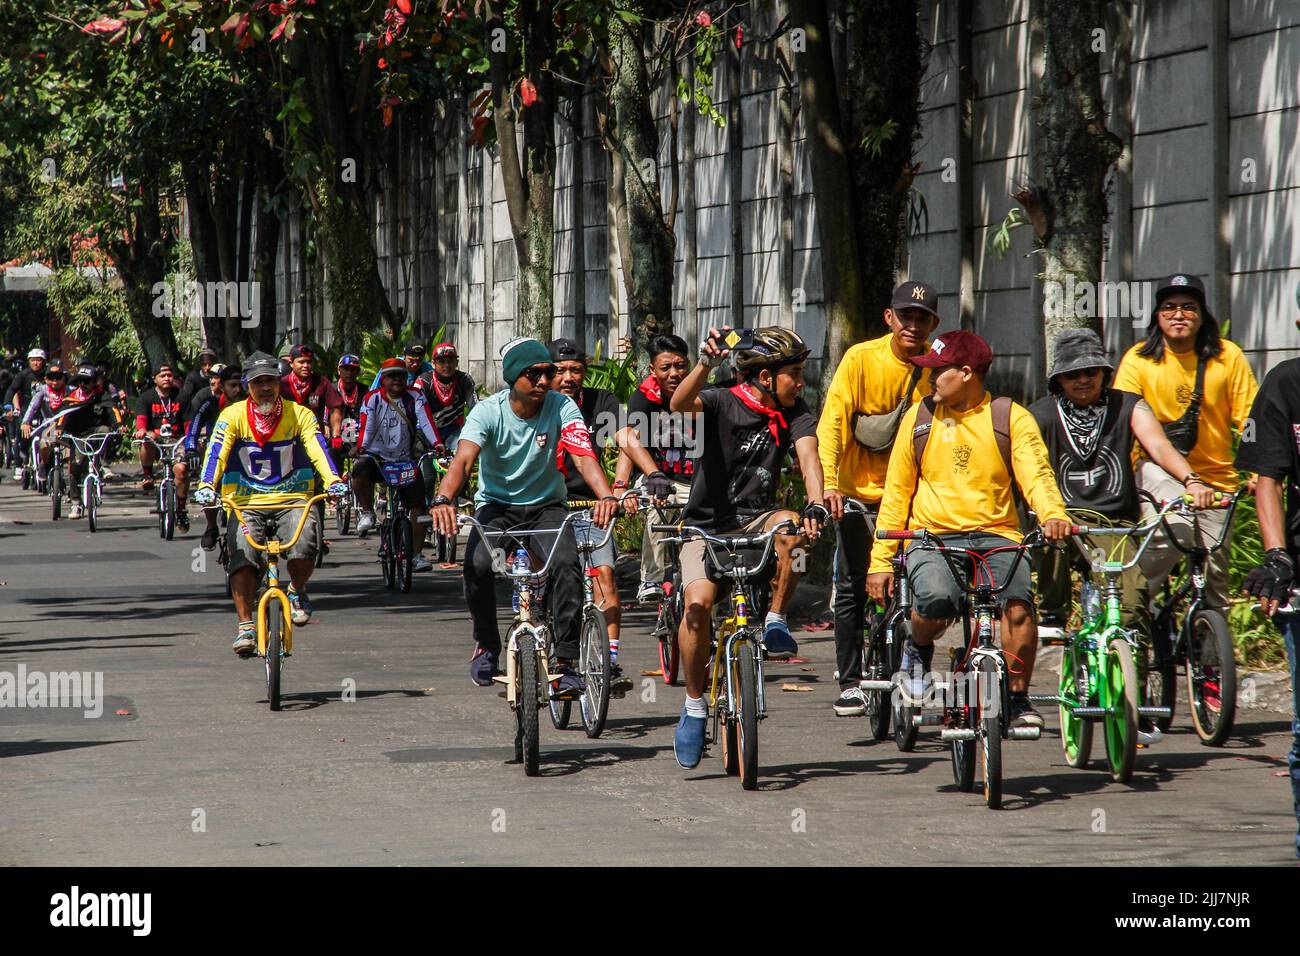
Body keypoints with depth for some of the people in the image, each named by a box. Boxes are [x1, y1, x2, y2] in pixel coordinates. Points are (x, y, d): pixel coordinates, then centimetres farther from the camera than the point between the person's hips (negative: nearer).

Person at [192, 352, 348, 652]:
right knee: (242, 555, -23)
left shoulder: (300, 415, 0)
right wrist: (206, 487, -32)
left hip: (292, 499, 0)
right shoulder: (233, 416, -1)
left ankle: (297, 592, 6)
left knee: (303, 546, -27)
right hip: (246, 502, 0)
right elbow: (216, 452, -13)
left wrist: (333, 480, -34)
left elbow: (317, 447, -15)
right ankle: (245, 626, -10)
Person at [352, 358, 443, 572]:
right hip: (376, 457, -2)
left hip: (405, 460, 2)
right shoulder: (372, 398, -3)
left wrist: (437, 444, -30)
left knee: (418, 503, -7)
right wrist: (360, 449, -32)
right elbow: (366, 426, -14)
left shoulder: (415, 398, 0)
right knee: (360, 469, -35)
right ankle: (367, 512, -10)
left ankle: (417, 555, 2)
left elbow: (426, 422, -14)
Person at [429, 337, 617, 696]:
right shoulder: (488, 411, -15)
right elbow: (464, 458, -29)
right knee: (477, 565, -29)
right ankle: (487, 643, -2)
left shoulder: (561, 407, -12)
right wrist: (443, 499, -50)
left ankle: (566, 661, -18)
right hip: (496, 506, -1)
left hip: (546, 506, 1)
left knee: (566, 563, -29)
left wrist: (606, 495, -46)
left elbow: (584, 456, -26)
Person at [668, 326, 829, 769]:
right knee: (698, 600, -25)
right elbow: (679, 404, -30)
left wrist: (816, 505, -36)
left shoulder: (794, 413, -1)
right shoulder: (722, 403, -10)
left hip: (755, 521, 3)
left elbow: (808, 456, -17)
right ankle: (694, 706, -7)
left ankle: (775, 622, -12)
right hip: (706, 524, -2)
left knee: (792, 528, -32)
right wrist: (705, 363, -49)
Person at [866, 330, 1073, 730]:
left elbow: (1035, 474, -9)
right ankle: (918, 649, 4)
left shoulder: (1011, 418, 4)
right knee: (935, 600, -32)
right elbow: (896, 492, 12)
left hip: (995, 536, -1)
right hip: (933, 536, 1)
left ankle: (1018, 700, -9)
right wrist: (880, 560, 6)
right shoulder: (919, 417, 10)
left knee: (1018, 606, -29)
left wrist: (1052, 514, -31)